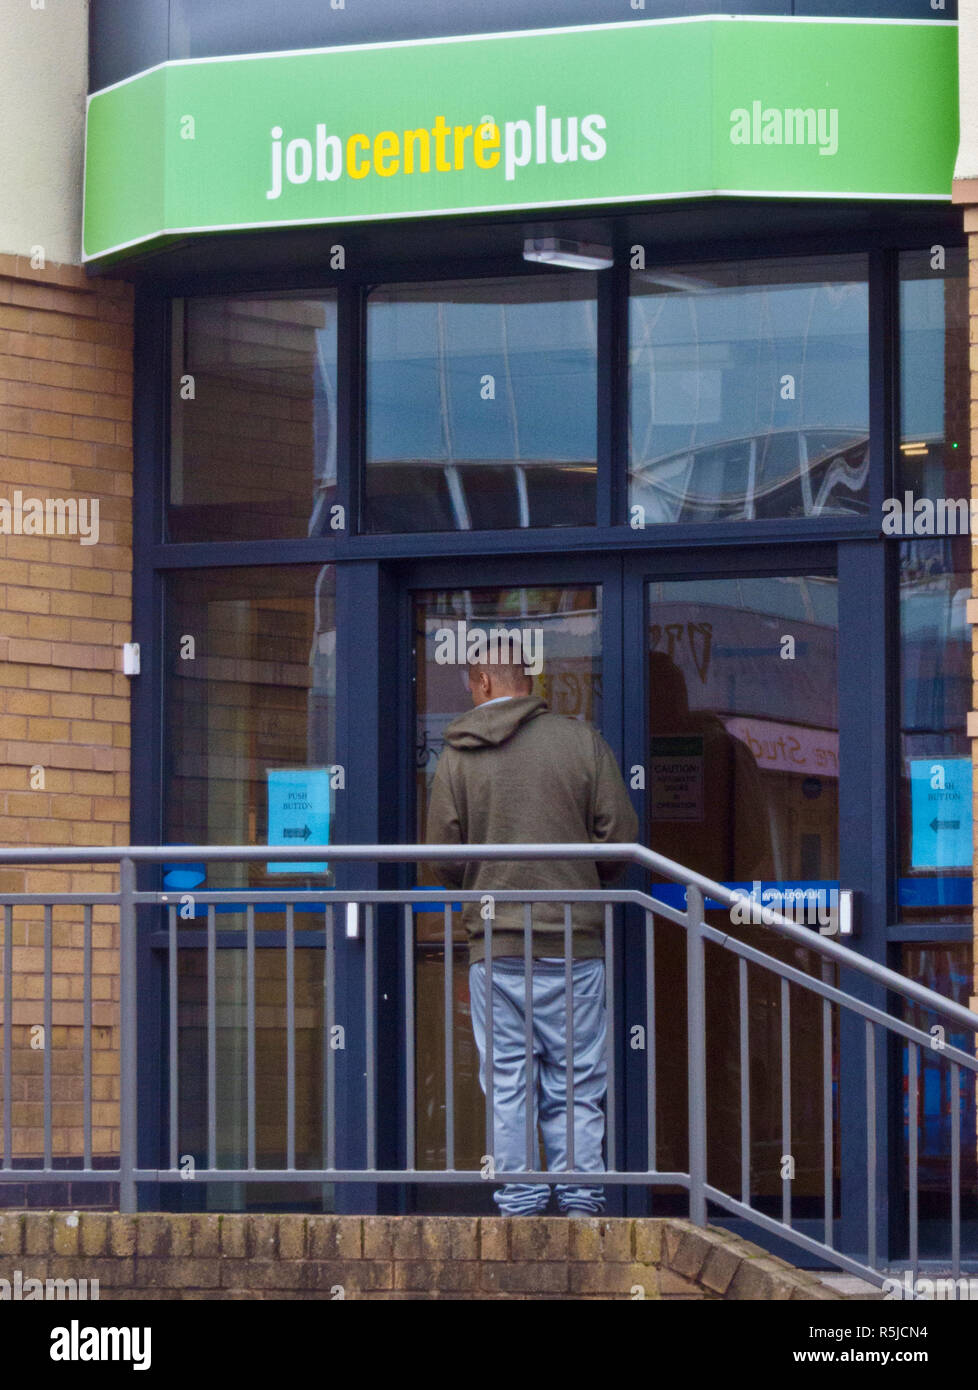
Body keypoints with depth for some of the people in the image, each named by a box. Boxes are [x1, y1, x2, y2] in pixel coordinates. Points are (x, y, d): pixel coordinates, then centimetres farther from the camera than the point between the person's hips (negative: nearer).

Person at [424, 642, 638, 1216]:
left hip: (494, 947, 0)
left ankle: (519, 1204, 3)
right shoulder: (581, 741, 0)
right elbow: (620, 835, -1)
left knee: (507, 1083, 5)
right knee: (577, 1082, 4)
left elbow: (443, 853, 0)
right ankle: (581, 1201, 1)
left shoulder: (458, 756, 0)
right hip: (573, 940, 0)